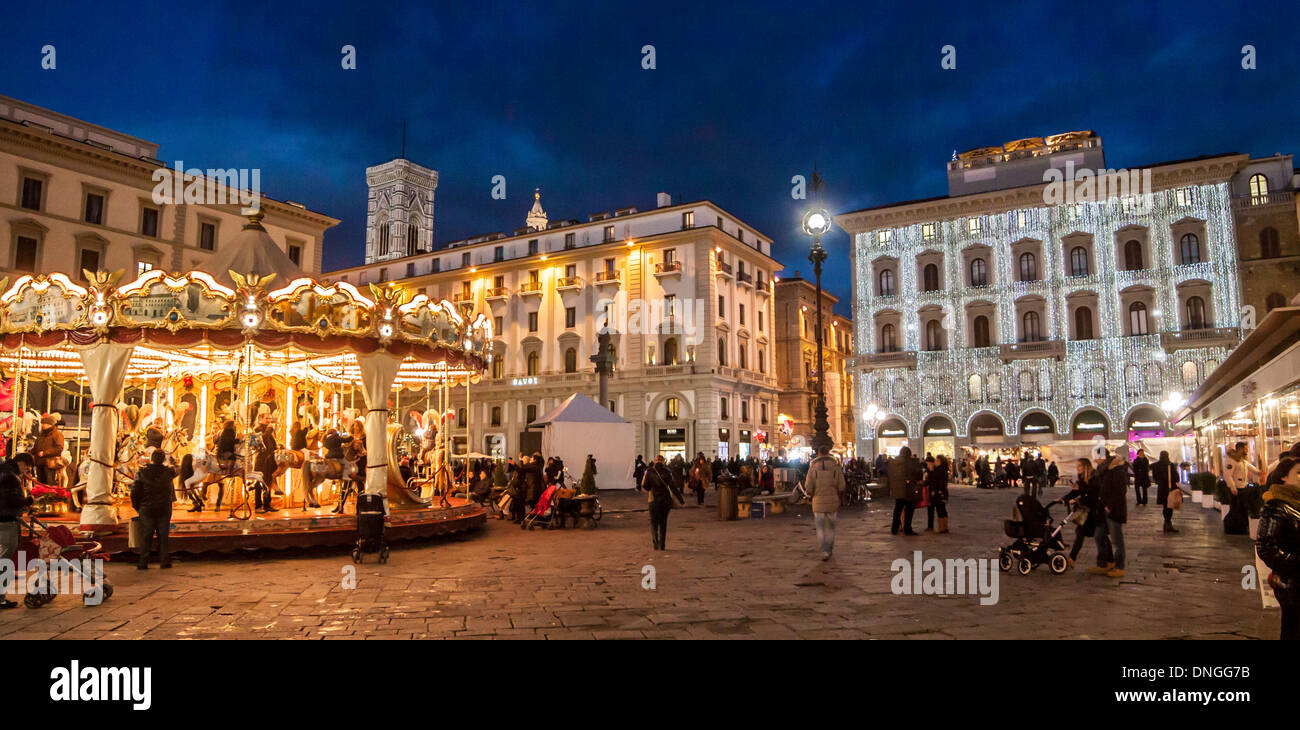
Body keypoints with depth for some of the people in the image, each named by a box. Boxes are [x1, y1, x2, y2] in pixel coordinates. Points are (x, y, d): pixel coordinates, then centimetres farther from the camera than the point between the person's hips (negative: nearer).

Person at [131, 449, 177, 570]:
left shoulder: (142, 473, -6)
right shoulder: (168, 472, -6)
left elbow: (134, 492, -5)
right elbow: (176, 472, 20)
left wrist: (137, 508, 7)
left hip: (147, 510, 0)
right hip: (164, 510, 0)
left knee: (146, 537, 7)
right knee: (163, 537, 7)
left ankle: (143, 562, 8)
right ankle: (164, 561, 6)